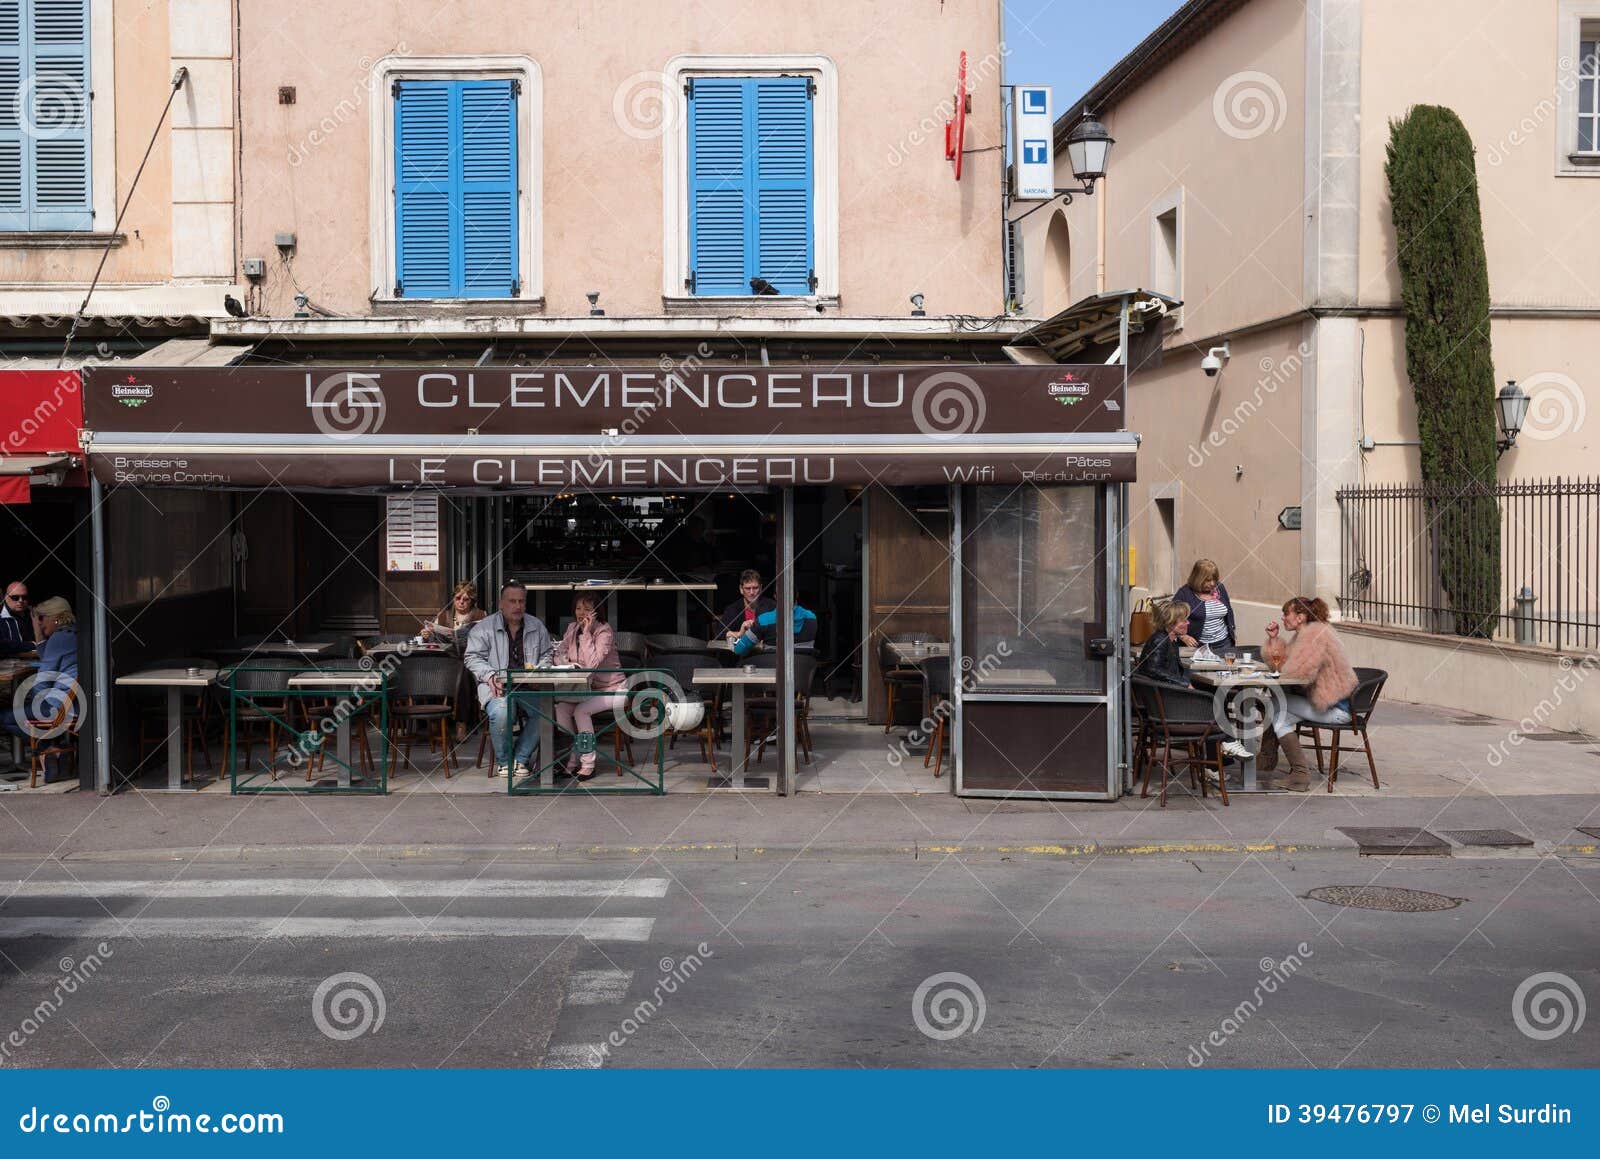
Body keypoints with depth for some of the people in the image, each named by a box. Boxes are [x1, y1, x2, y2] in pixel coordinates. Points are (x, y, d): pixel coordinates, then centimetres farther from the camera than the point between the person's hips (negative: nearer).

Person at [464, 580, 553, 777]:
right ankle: (503, 762, -10)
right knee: (501, 712, -36)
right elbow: (473, 657, 2)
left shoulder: (537, 626, 15)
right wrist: (490, 676, -15)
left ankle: (520, 759, -9)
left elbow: (546, 655, 21)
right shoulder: (484, 627, 5)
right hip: (497, 686, -3)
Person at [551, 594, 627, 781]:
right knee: (561, 708, -17)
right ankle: (572, 762, -11)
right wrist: (568, 664, -17)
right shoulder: (572, 628, 5)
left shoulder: (604, 631, -16)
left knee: (581, 711, -27)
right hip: (587, 688, 6)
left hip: (611, 689, -6)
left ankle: (588, 766, -19)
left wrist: (586, 632, -25)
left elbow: (592, 663, -27)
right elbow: (559, 655, 6)